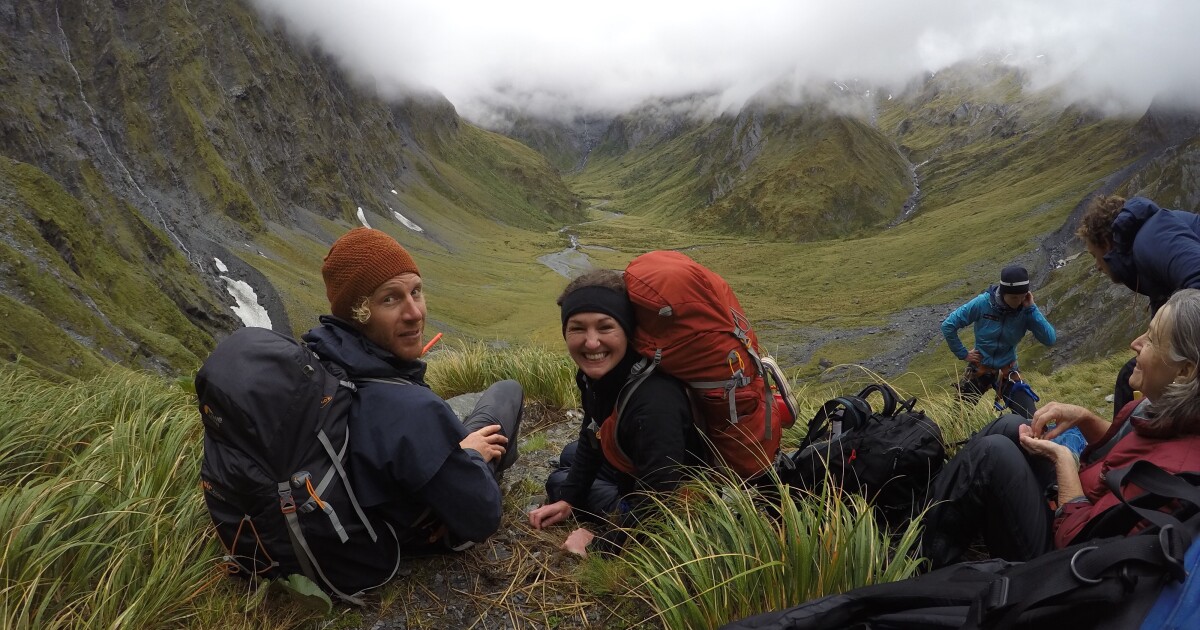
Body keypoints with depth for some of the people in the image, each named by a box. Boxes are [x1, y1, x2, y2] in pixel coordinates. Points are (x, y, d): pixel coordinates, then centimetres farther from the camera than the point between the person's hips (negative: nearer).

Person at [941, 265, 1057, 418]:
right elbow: (948, 325, -14)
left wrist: (1032, 308, -27)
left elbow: (1050, 339, -24)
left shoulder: (1025, 311, -14)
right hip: (979, 368, -1)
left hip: (1006, 371, 1)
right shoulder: (982, 303, -19)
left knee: (1030, 420, -14)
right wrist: (963, 354, -11)